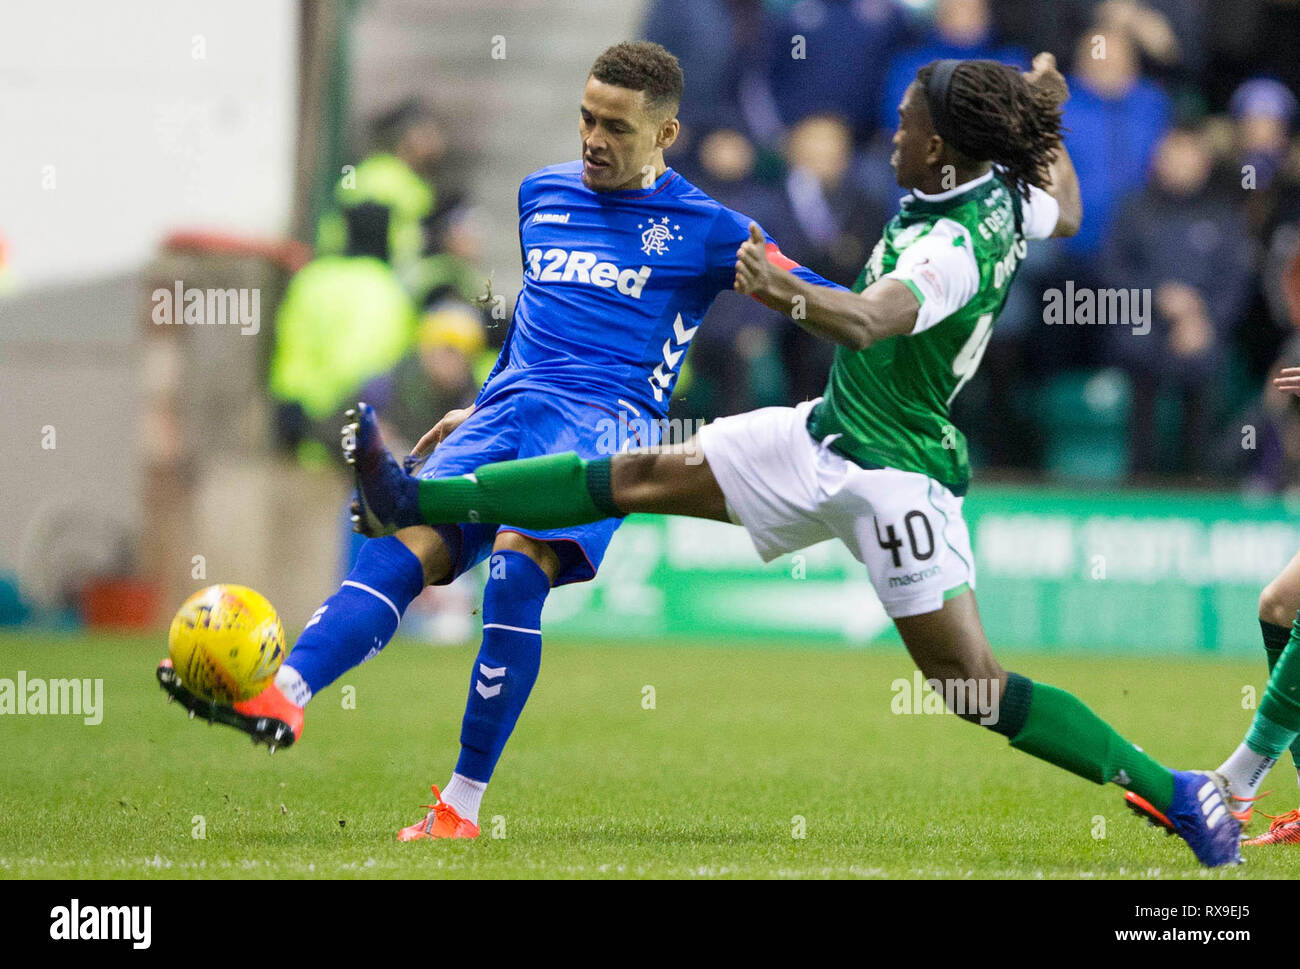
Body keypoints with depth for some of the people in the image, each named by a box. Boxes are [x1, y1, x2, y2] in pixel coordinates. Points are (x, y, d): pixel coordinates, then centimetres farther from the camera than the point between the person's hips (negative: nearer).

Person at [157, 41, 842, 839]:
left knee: (515, 565, -29)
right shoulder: (543, 194, 22)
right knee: (407, 544, -20)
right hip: (508, 414, 5)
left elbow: (835, 307, 6)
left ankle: (464, 805, -22)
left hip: (601, 420, -5)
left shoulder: (701, 228, 6)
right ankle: (283, 696, -41)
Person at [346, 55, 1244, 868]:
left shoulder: (953, 248, -27)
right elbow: (1067, 213, 24)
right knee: (643, 476, 8)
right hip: (832, 433, 10)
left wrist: (790, 294, -62)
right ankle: (413, 501, 10)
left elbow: (869, 320, -46)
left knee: (972, 685, -11)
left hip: (893, 473, -10)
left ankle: (1174, 793, -1)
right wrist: (1046, 118, 36)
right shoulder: (1006, 196, 0)